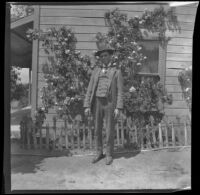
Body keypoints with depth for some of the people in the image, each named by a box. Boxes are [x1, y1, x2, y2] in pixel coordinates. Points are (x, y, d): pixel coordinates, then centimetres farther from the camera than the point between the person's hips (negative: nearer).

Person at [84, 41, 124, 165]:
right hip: (97, 103, 3)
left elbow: (120, 92, -5)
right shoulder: (96, 71, 11)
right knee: (97, 130, 8)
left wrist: (118, 108, -14)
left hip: (110, 103, -3)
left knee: (109, 131, 2)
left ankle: (109, 155, 17)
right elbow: (90, 90, 7)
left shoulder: (117, 72, 1)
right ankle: (99, 153, 24)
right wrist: (87, 106, -2)